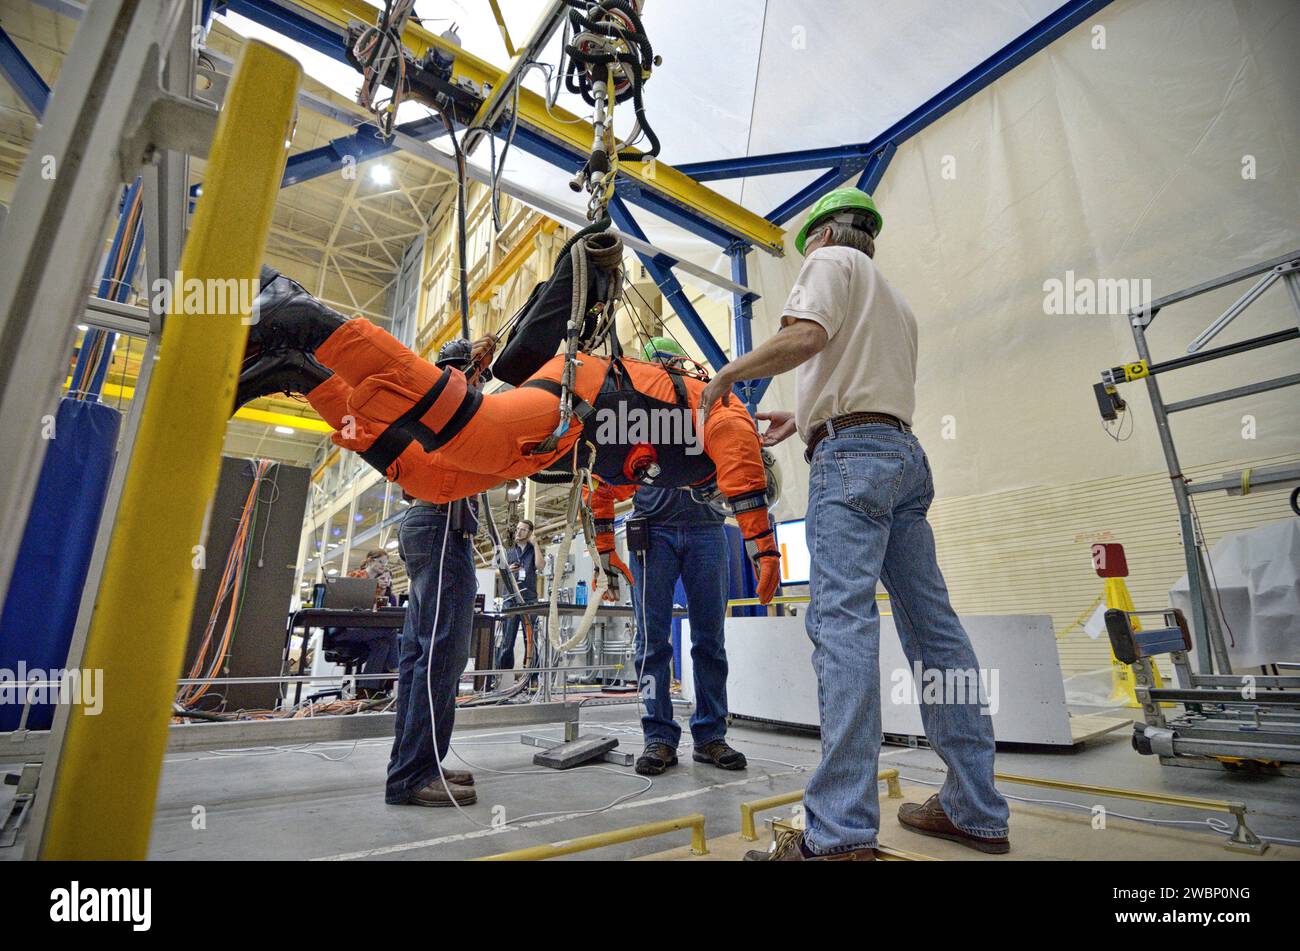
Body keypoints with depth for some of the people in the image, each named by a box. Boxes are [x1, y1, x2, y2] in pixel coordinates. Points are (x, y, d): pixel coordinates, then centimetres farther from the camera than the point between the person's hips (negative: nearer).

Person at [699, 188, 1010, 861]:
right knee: (932, 627, 5)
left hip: (851, 454, -9)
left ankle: (840, 834, -18)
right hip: (905, 453, 9)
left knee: (842, 622, -17)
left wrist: (727, 374, -1)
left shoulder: (832, 260, 9)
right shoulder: (895, 302, 33)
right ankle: (977, 812, 11)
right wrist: (807, 419, 35)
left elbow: (806, 336, -12)